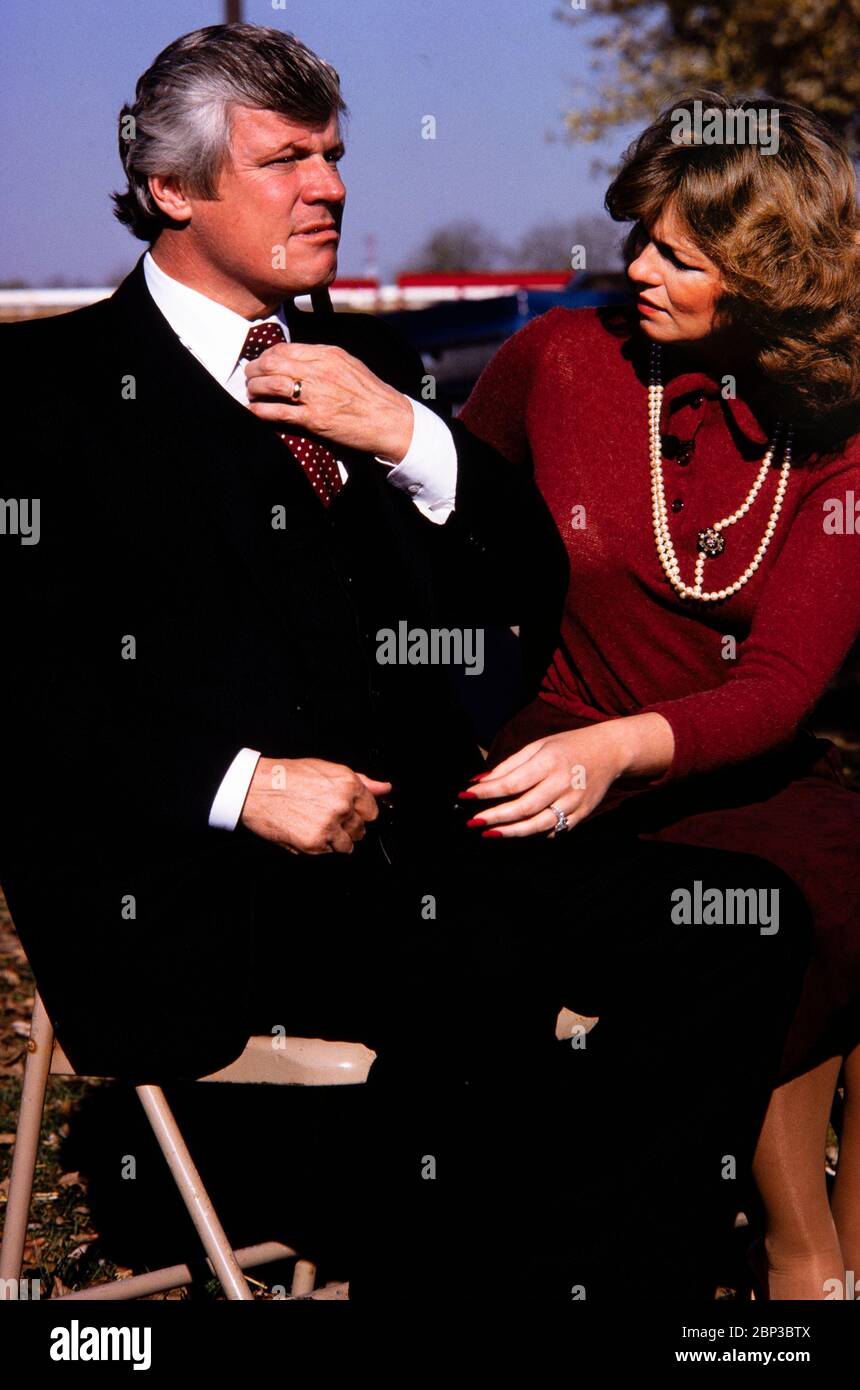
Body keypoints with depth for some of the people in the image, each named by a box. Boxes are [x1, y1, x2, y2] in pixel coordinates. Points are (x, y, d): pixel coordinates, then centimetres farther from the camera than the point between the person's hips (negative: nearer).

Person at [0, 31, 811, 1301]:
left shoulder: (359, 365, 20)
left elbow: (530, 589, 16)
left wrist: (409, 440, -2)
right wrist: (241, 784, -19)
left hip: (410, 836, 6)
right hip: (190, 876, -6)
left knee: (747, 922, -14)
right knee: (481, 970, -34)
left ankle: (603, 1270, -7)